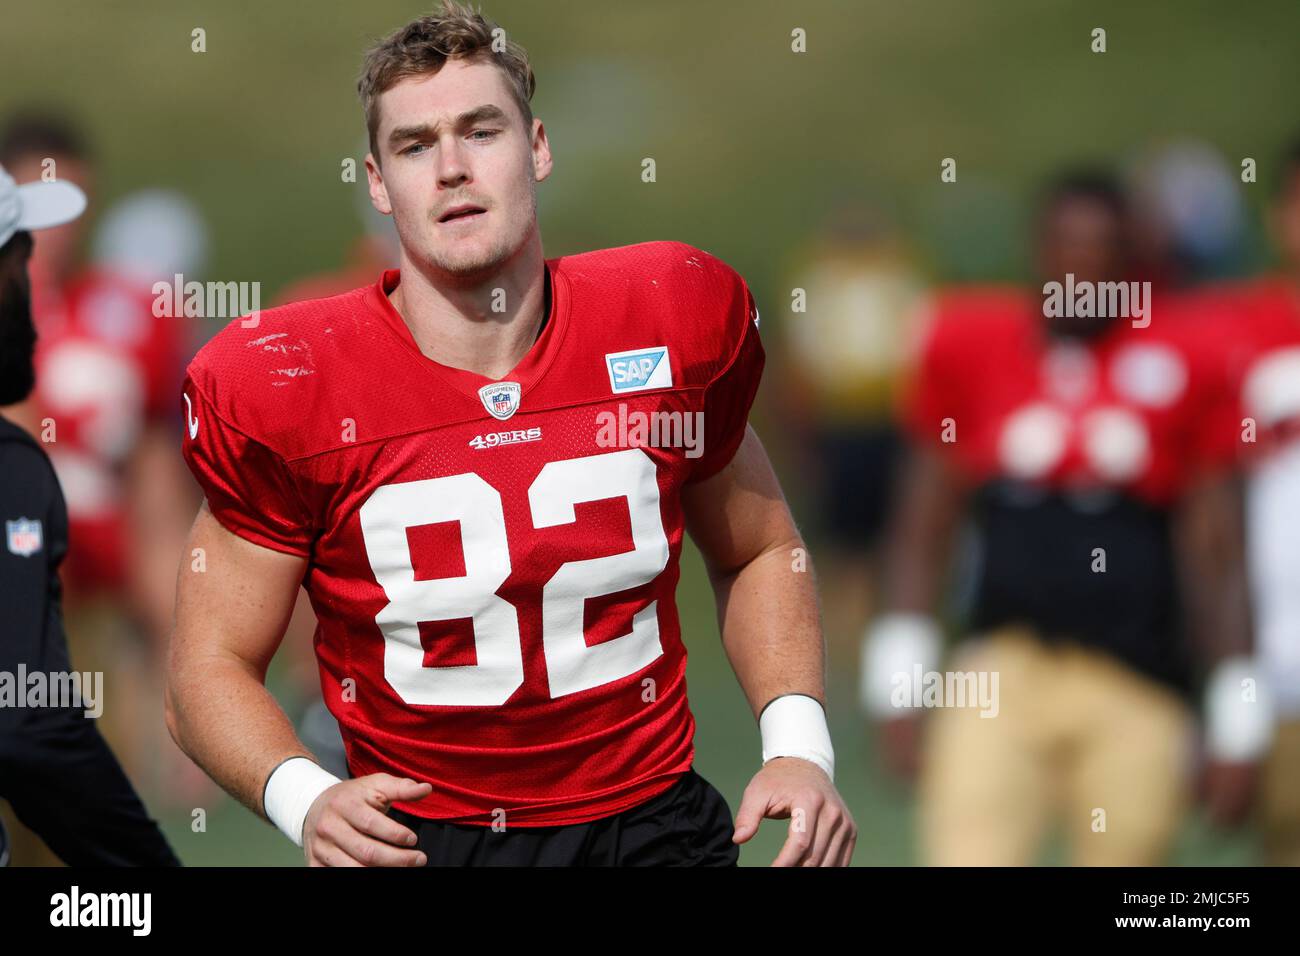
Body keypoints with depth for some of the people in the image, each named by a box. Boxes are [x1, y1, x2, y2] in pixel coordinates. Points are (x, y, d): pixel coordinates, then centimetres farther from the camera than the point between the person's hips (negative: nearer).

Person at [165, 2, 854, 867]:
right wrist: (303, 800, -20)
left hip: (654, 825, -1)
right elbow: (212, 664, -1)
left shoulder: (675, 324, -2)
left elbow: (759, 554, 14)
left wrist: (798, 745, -1)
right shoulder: (286, 389, -8)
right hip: (414, 839, 2)